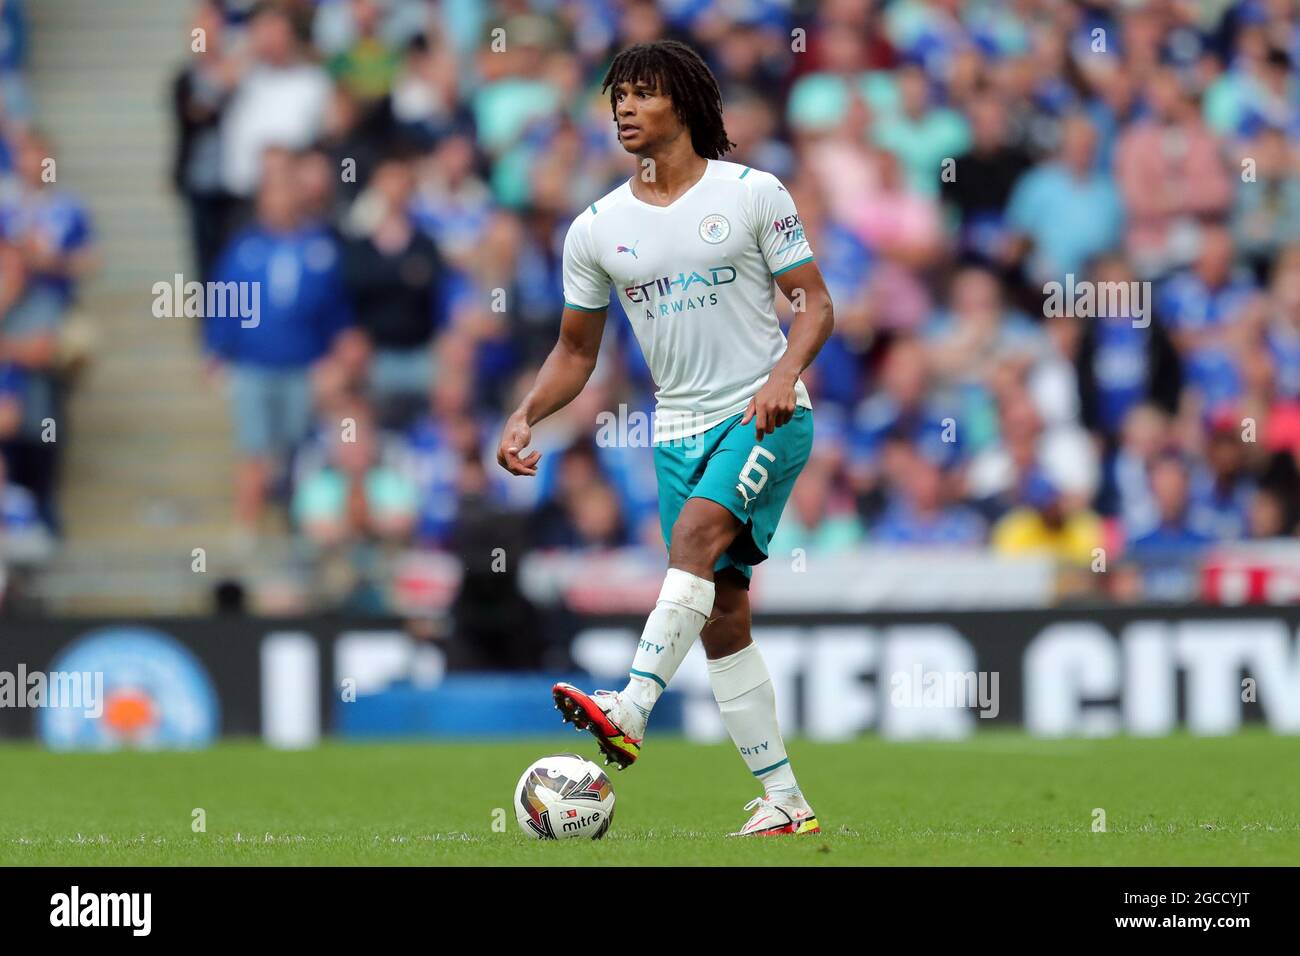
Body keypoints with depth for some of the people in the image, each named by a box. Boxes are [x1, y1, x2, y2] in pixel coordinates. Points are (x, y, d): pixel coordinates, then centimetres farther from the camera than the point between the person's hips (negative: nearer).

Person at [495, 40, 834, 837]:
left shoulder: (752, 194, -3)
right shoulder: (595, 230, 8)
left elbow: (815, 303, -1)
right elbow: (577, 351, 15)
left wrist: (784, 373, -19)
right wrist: (526, 414, -2)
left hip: (765, 415, -5)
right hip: (680, 430, 5)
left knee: (696, 532, -30)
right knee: (721, 619, 1)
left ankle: (631, 711, -43)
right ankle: (785, 801, 6)